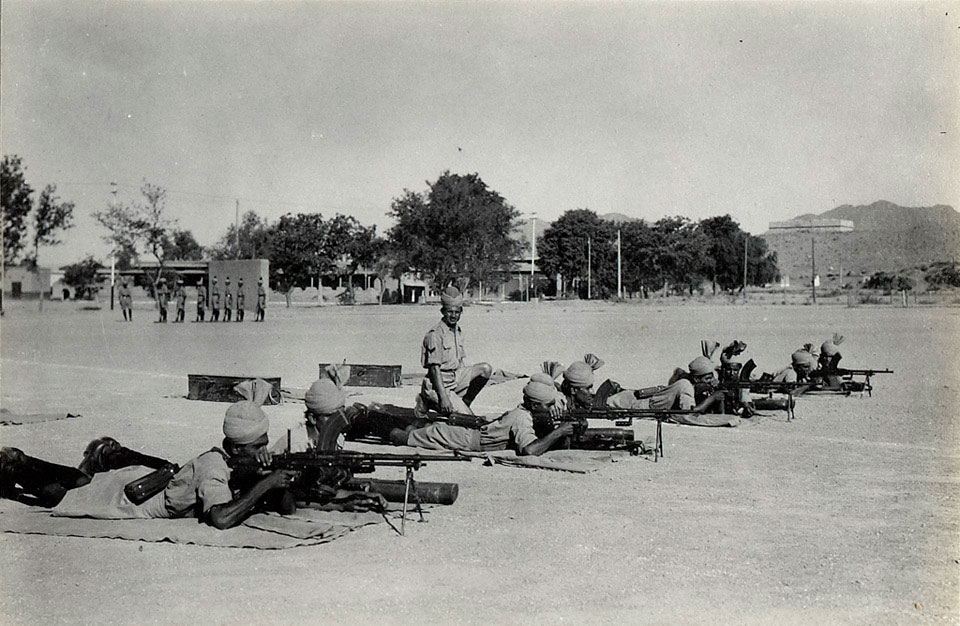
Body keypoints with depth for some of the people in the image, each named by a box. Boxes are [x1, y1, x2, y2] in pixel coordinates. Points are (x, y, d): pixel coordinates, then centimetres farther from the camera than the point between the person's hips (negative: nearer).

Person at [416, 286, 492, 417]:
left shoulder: (458, 331, 11)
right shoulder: (435, 334, -16)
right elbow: (434, 368, -19)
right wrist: (443, 397, -24)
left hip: (456, 378, 8)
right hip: (440, 383, -8)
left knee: (486, 368, -8)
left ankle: (464, 402, 2)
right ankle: (429, 402, 2)